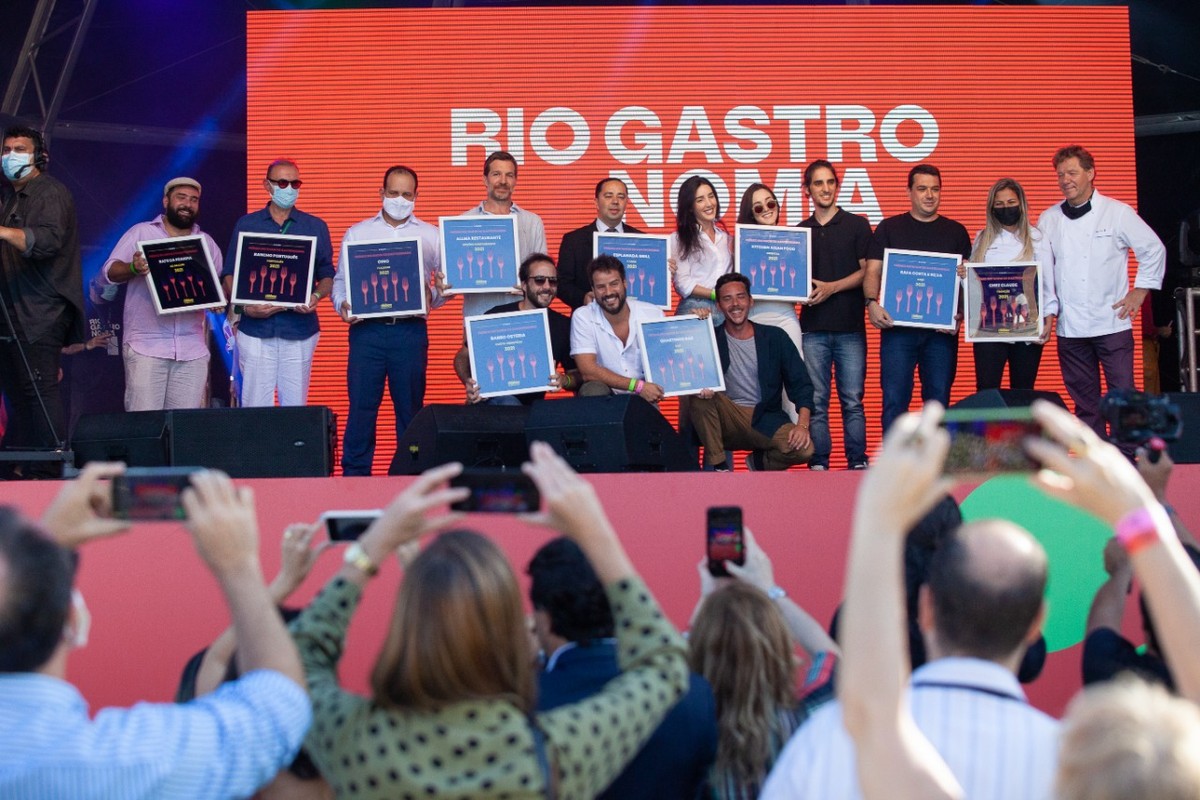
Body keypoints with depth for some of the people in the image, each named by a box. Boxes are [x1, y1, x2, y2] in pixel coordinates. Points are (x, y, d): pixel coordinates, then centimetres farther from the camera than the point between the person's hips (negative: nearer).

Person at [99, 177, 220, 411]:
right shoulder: (140, 233, 8)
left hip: (193, 349, 3)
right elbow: (107, 274, 1)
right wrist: (133, 268, -20)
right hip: (146, 345, -3)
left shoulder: (207, 242, 17)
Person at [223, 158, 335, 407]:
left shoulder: (316, 227, 11)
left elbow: (327, 276, 10)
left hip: (299, 329, 0)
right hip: (255, 329, 0)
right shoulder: (246, 225, 10)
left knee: (296, 406, 0)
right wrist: (245, 304, -10)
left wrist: (316, 296, -11)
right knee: (255, 405, -1)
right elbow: (229, 275, 8)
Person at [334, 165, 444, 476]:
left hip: (411, 330, 0)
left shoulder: (431, 235, 11)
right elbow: (340, 280, 11)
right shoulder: (357, 233, 12)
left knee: (409, 407, 5)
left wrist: (433, 296, -11)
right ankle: (354, 473, 5)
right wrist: (343, 305, -8)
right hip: (367, 329, 0)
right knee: (361, 406, -2)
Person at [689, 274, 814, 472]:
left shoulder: (775, 337, 4)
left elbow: (801, 384, 1)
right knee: (700, 395, -30)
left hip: (765, 420, 1)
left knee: (804, 449, -28)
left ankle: (759, 461, 7)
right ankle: (716, 466, -15)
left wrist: (802, 425, -15)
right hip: (726, 420, -1)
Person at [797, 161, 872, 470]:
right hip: (813, 328, 2)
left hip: (850, 327, -2)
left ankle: (858, 463, 5)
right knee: (815, 401, 1)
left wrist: (832, 287, -11)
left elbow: (867, 271, 0)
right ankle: (818, 464, 7)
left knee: (852, 400, -1)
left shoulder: (857, 225, 6)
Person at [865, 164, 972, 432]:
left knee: (938, 401, 6)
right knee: (894, 400, -4)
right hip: (897, 327, -1)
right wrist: (872, 303, -18)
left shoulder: (956, 232, 12)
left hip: (942, 330, 2)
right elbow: (872, 272, 2)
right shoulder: (889, 228, 9)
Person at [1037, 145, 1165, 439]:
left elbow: (1154, 250, 8)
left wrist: (1139, 292, 3)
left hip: (1112, 323, -3)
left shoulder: (1118, 212, 0)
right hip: (1070, 327, 3)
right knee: (1084, 400, 8)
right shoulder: (1048, 220, 8)